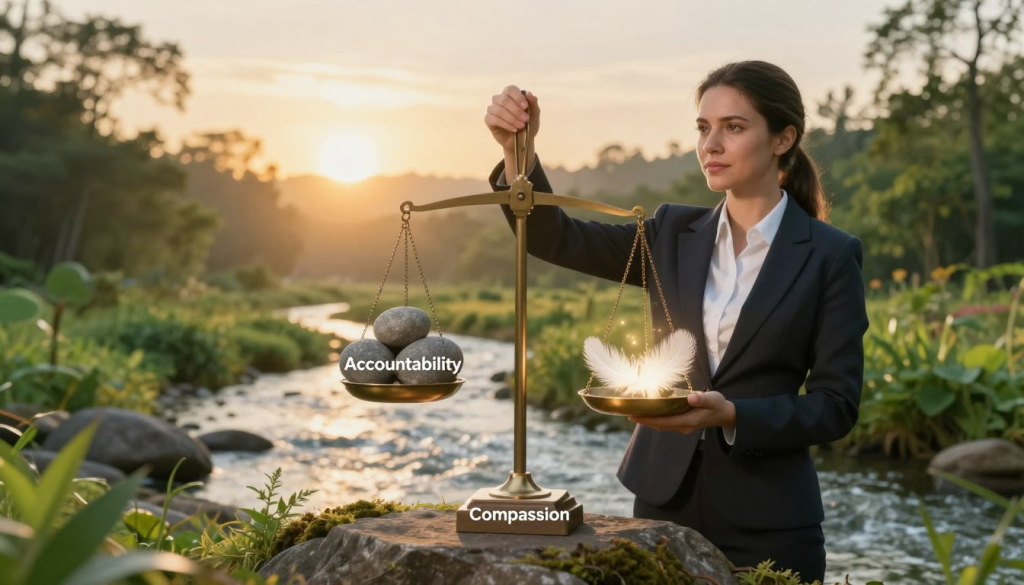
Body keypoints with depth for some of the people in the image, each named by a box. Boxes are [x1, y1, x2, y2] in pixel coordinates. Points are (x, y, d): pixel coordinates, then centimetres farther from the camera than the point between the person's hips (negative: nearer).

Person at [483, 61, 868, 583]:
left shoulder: (830, 255, -6)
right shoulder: (675, 232, 5)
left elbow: (836, 404, -8)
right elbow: (557, 240, -4)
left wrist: (733, 415, -22)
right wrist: (519, 152, -20)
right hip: (664, 498, 3)